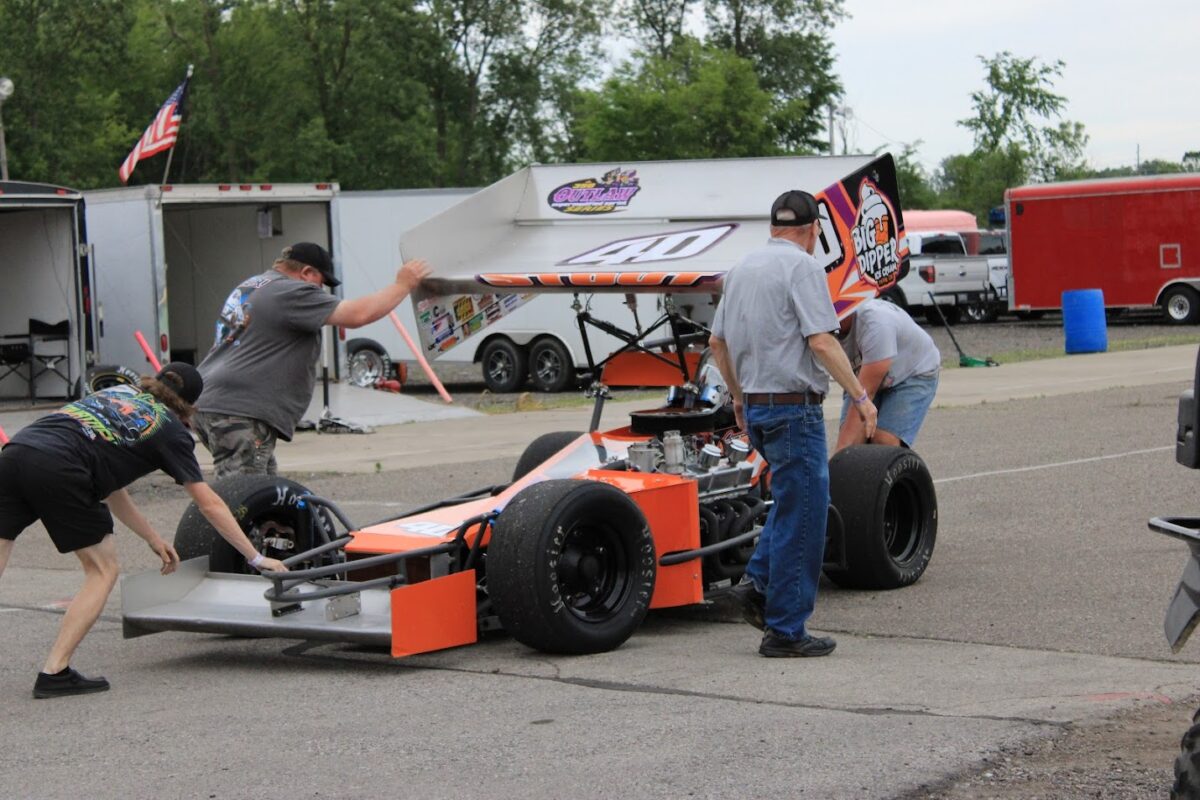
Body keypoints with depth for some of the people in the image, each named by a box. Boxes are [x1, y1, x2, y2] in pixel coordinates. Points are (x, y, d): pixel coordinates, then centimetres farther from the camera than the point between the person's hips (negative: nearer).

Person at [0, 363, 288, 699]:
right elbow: (210, 505, 17)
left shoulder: (117, 392, 33)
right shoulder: (170, 430, 16)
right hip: (56, 469, -6)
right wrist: (256, 558, 23)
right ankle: (54, 672, 7)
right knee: (102, 570, 13)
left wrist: (154, 539, 37)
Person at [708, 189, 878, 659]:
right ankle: (785, 632, 2)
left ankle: (759, 583, 11)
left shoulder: (742, 268, 12)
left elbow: (717, 342, 18)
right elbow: (820, 342, -20)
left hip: (755, 405, 8)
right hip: (793, 407, -8)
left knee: (795, 499, 25)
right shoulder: (802, 267, -12)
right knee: (801, 517, -2)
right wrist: (860, 396, -12)